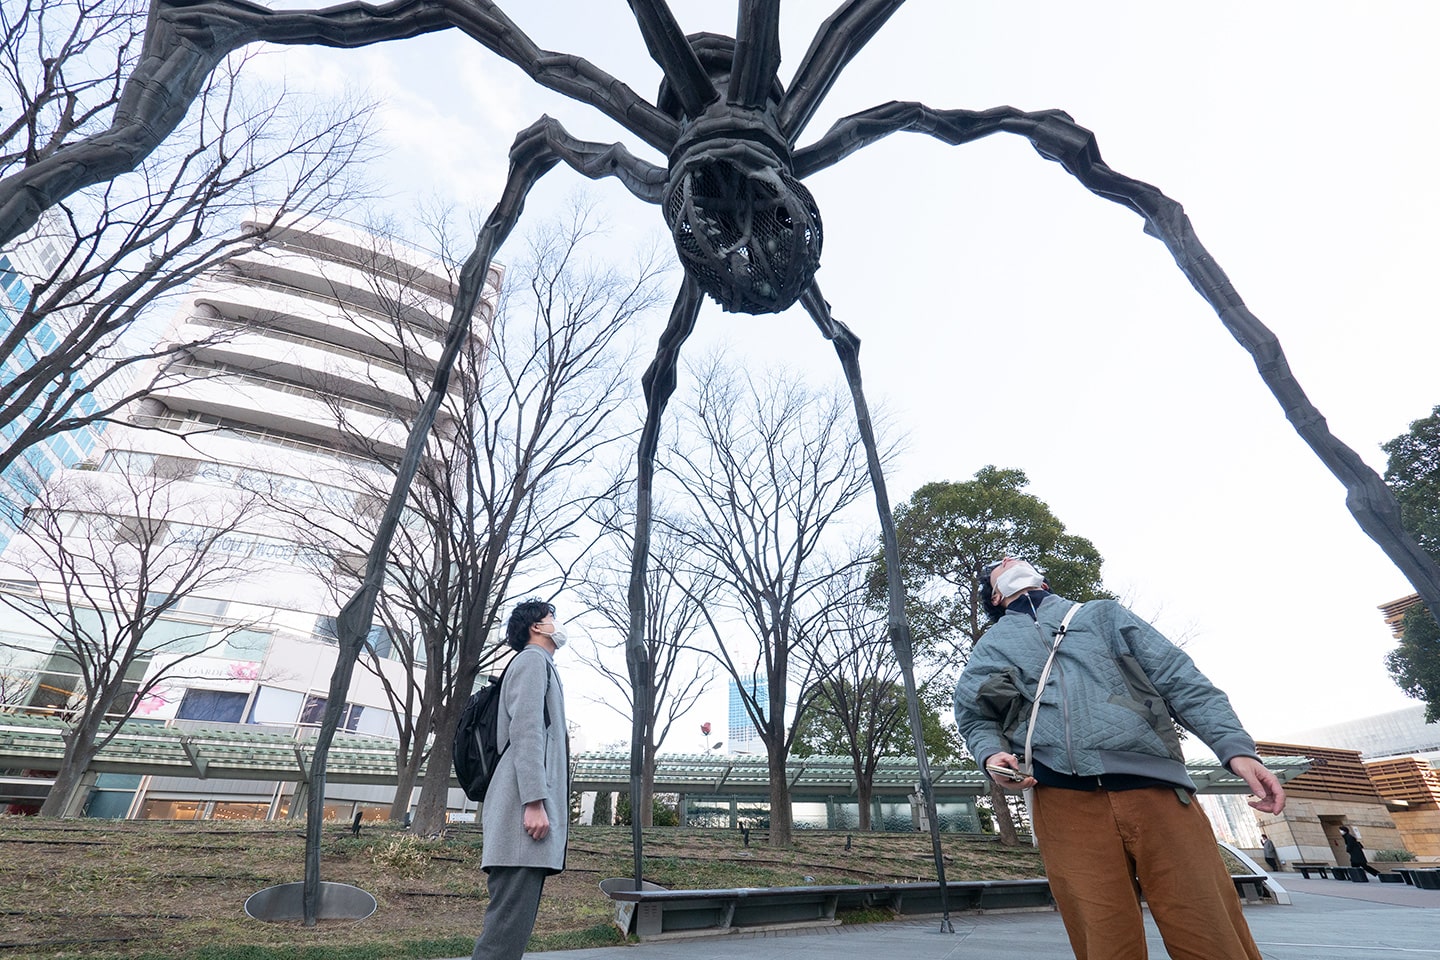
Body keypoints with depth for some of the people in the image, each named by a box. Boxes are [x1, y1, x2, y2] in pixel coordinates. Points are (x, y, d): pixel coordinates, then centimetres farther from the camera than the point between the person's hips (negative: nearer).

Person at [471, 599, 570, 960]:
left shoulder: (540, 665, 28)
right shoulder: (532, 660, -1)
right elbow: (526, 732, -14)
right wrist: (535, 802, -22)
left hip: (528, 816, 10)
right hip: (526, 813, -10)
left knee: (514, 923, 8)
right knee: (508, 926, -11)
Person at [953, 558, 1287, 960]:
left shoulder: (1104, 614, 22)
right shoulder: (990, 648, 20)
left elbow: (1181, 680, 15)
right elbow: (974, 718, 17)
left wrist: (1236, 747, 2)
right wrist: (992, 755, -4)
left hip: (1155, 788, 1)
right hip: (1064, 803, 0)